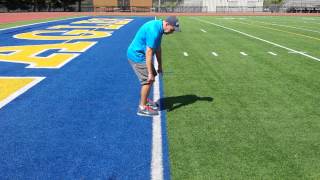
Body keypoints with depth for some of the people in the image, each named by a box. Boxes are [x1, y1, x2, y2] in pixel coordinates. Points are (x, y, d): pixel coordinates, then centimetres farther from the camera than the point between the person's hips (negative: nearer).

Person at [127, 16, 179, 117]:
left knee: (152, 76, 16)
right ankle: (142, 108, 1)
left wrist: (160, 65, 17)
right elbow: (149, 52, -29)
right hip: (137, 56, -10)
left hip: (140, 55, 10)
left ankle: (144, 100, 30)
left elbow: (158, 48, 13)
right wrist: (150, 73, -26)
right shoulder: (154, 31, -27)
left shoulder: (159, 27, 4)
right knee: (148, 80, -10)